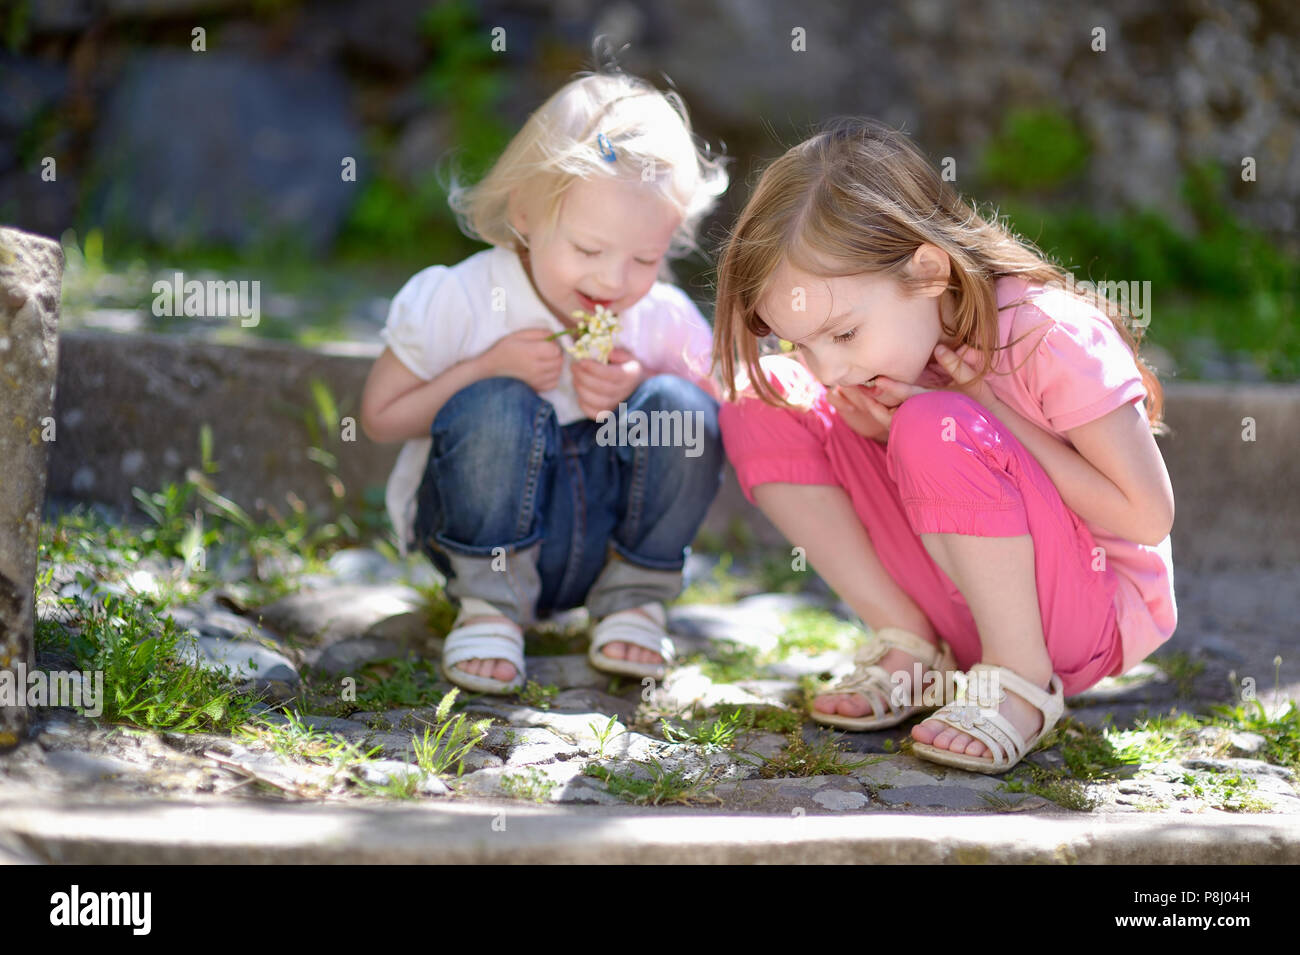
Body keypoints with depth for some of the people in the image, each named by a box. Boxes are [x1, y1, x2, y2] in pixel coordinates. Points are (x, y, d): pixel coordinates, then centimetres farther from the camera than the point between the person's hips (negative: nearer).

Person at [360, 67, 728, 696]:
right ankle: (490, 605, -14)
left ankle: (631, 597, -4)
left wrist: (641, 385, -19)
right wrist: (487, 369, -20)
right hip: (480, 525, -3)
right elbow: (380, 417, -6)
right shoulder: (457, 302, -14)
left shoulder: (665, 319, -7)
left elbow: (713, 427, 1)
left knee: (680, 406, -21)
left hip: (610, 533, 3)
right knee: (494, 409, -32)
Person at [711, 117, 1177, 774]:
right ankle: (909, 650, -5)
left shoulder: (1052, 339, -23)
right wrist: (880, 426, -18)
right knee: (759, 402, -8)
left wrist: (995, 416, -24)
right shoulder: (888, 337, -5)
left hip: (1094, 604, -6)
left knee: (936, 428, -35)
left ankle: (1022, 682, -16)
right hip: (959, 597, 7)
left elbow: (1148, 517, -20)